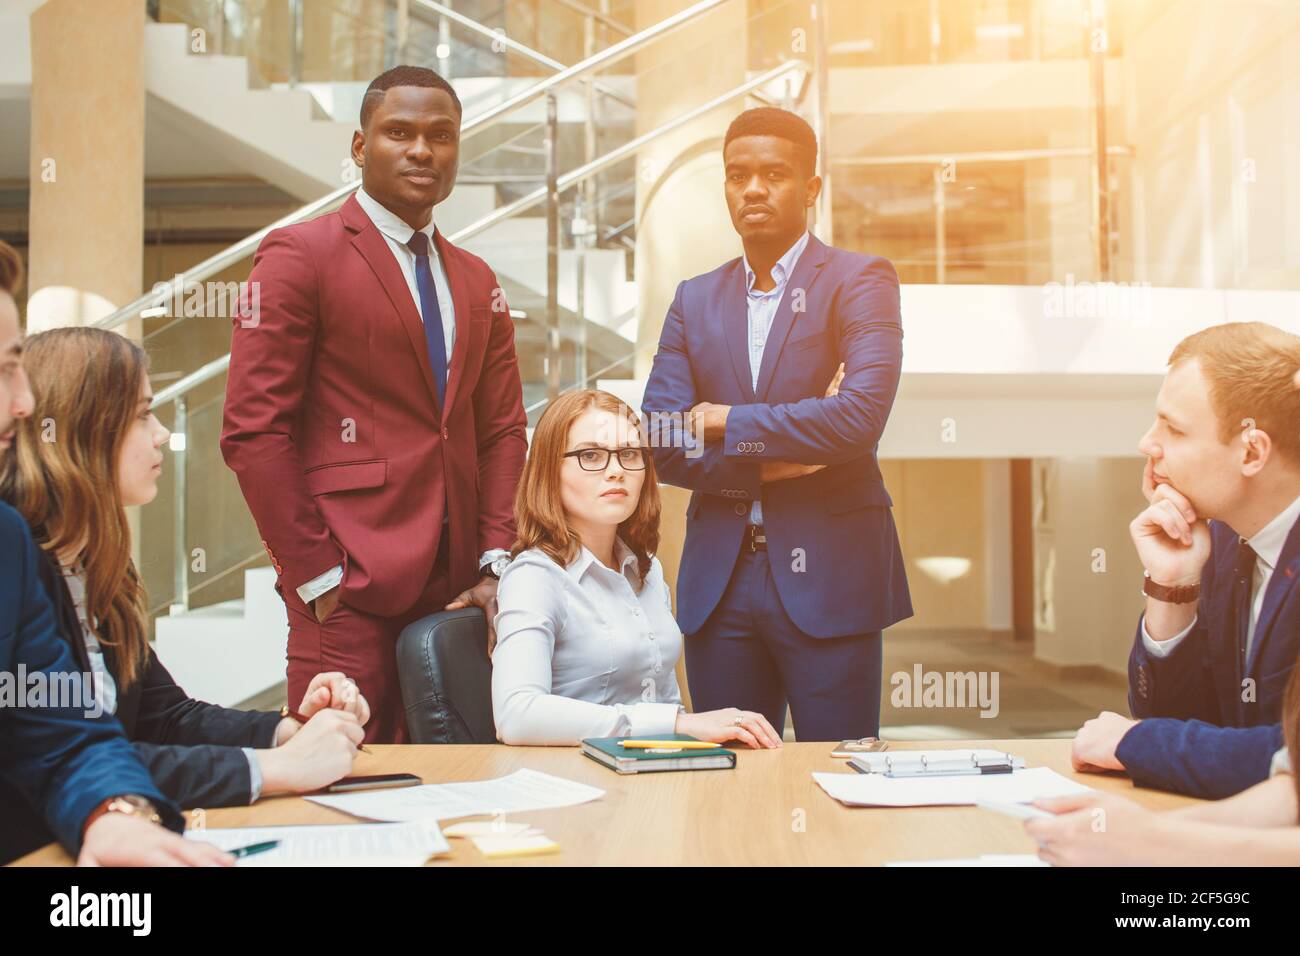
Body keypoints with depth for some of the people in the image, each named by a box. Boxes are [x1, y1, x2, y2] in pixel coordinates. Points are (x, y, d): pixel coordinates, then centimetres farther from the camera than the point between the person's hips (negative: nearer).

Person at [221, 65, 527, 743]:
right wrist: (314, 575, -11)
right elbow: (253, 431, -8)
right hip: (346, 587, -6)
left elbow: (502, 429, 15)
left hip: (455, 588, 6)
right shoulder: (300, 254, -3)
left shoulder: (476, 282, 17)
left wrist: (496, 561, 3)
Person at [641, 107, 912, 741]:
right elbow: (660, 442, 4)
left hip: (827, 573, -4)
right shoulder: (695, 300, 12)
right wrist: (766, 466, -9)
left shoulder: (860, 281, 0)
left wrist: (731, 424, -9)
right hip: (719, 576, 4)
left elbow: (862, 415, -16)